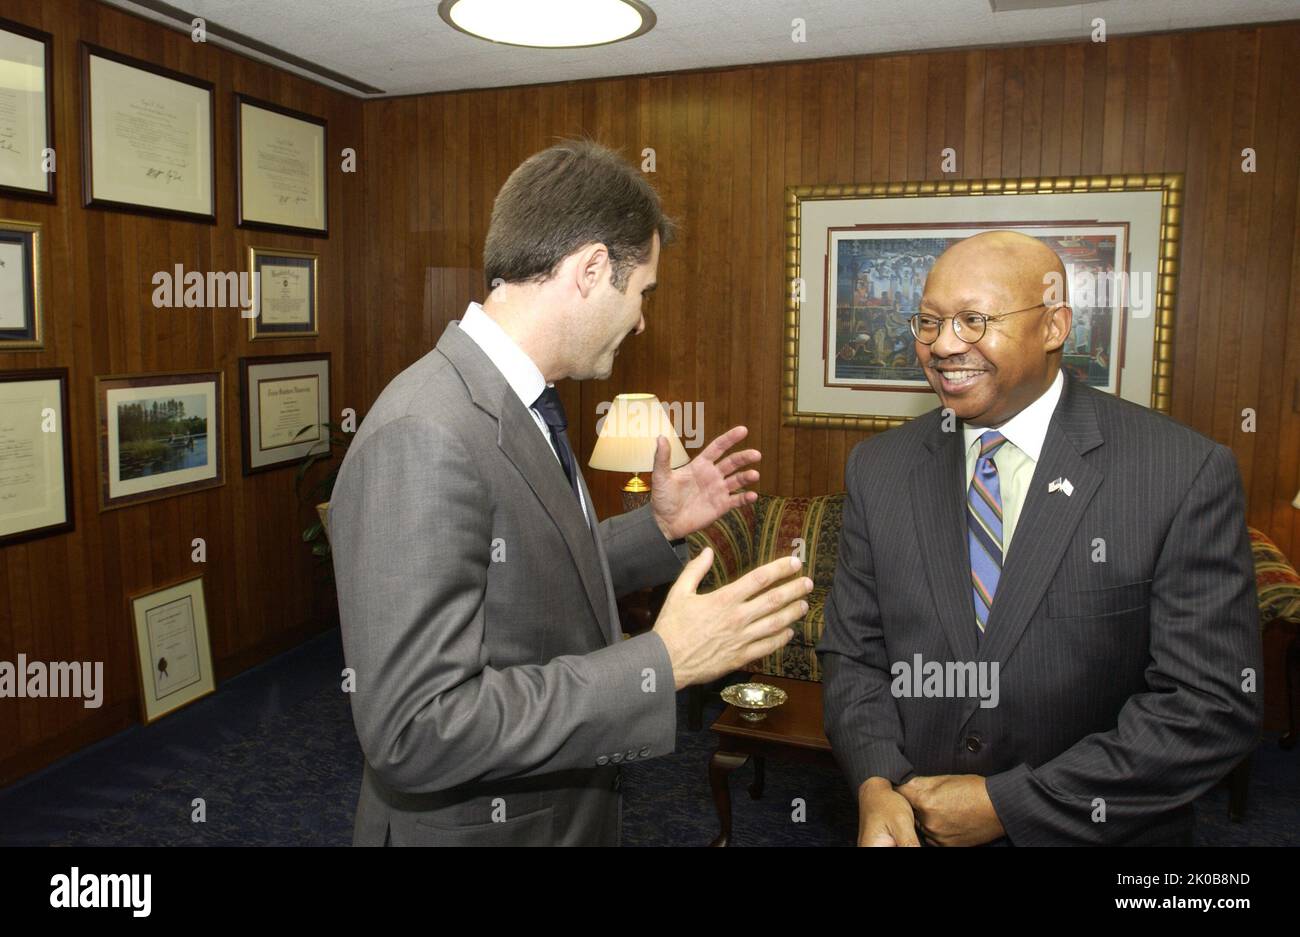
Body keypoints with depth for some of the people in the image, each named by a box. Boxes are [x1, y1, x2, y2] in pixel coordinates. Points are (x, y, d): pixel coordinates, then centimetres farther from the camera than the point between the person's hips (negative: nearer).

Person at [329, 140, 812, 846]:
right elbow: (413, 731, -29)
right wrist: (661, 664, -28)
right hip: (477, 825, -8)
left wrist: (658, 527, 1)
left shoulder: (516, 406, 1)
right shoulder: (421, 439, -28)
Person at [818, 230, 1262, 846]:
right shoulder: (877, 469, -5)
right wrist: (876, 785, -18)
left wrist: (1008, 804, -18)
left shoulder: (1187, 474, -16)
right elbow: (852, 652, -1)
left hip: (1095, 831, -2)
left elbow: (1213, 704, -16)